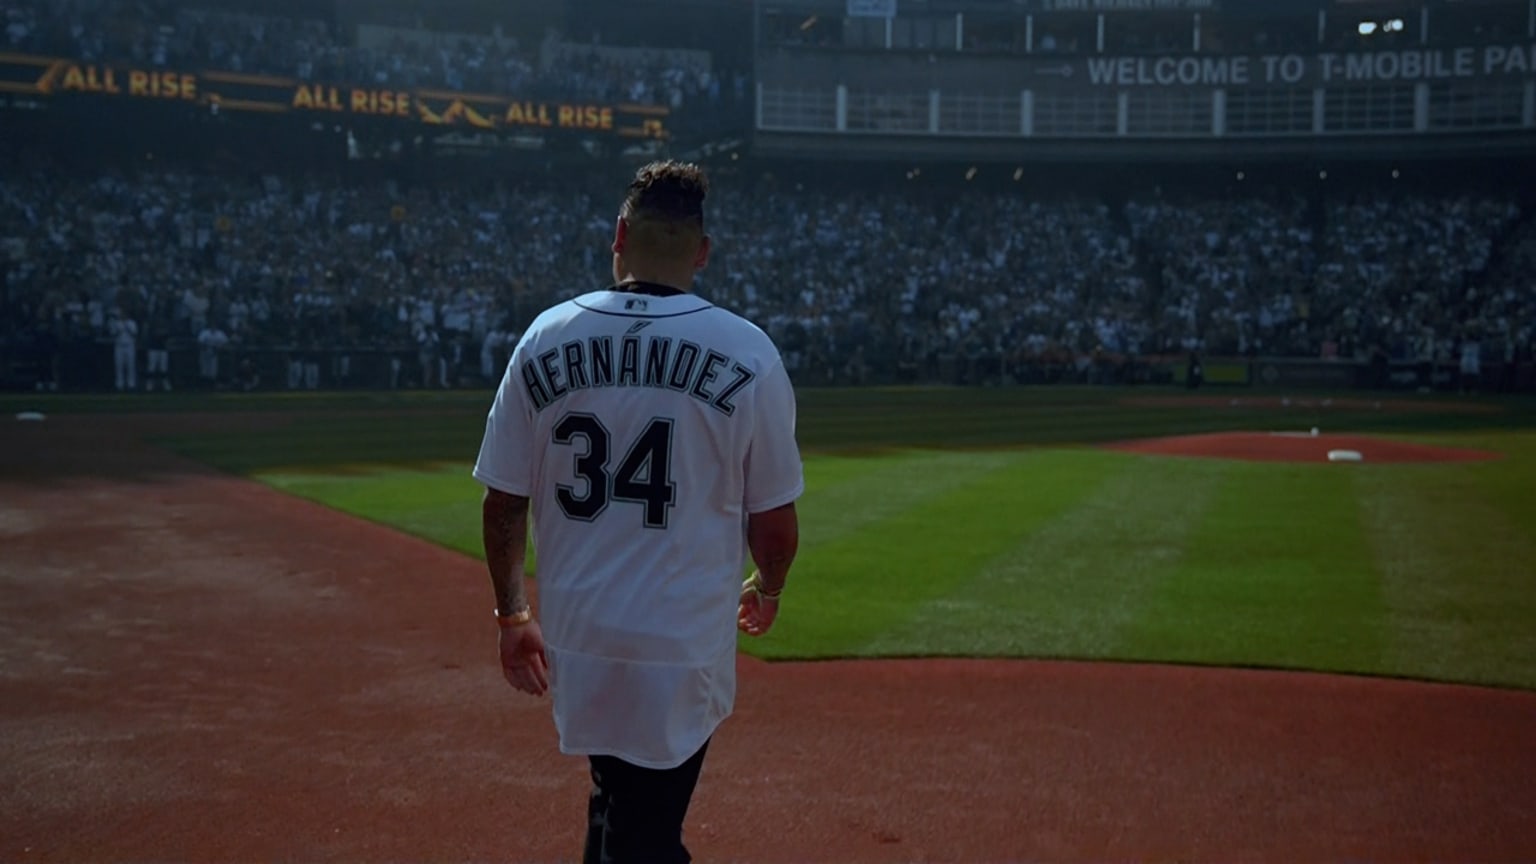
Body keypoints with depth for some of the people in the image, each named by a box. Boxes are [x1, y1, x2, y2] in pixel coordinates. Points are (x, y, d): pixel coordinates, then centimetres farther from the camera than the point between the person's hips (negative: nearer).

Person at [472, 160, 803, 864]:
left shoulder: (545, 338, -1)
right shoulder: (747, 351, -8)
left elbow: (503, 504, 1)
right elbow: (775, 523, -3)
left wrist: (511, 615, 15)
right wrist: (765, 593, 18)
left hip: (575, 635, 3)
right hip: (684, 647, -3)